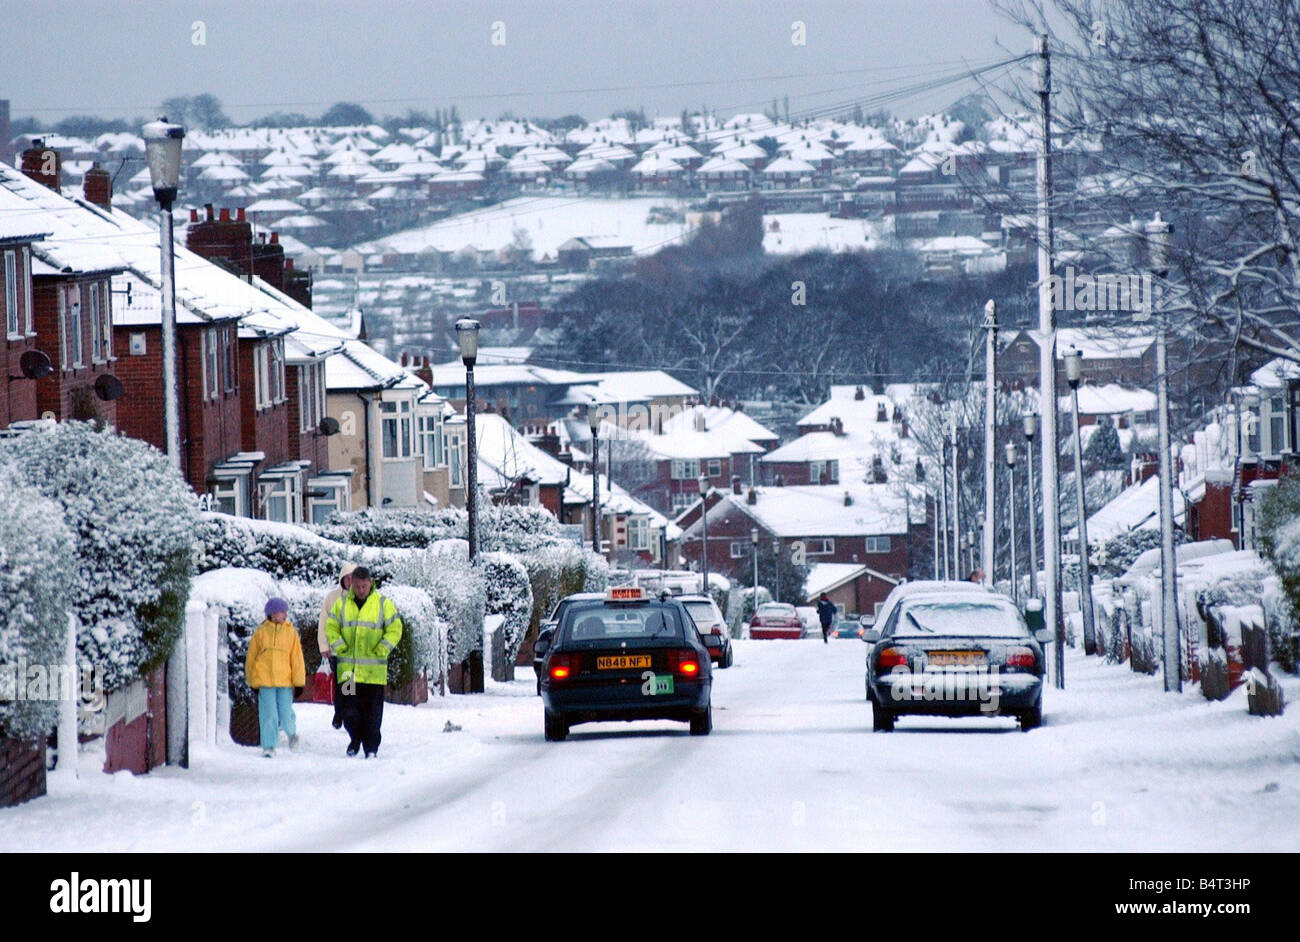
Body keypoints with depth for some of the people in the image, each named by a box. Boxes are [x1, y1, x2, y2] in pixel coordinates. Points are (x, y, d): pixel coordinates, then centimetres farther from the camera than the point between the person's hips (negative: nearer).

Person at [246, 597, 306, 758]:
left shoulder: (291, 632, 5)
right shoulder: (261, 632, 3)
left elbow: (297, 658, 4)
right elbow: (251, 657, 10)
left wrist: (299, 682, 0)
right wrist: (252, 682, 12)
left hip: (285, 680, 0)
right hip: (264, 681, 0)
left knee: (285, 715, -1)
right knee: (268, 715, -3)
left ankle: (291, 731, 31)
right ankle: (269, 746, 5)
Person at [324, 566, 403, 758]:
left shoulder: (383, 604, 2)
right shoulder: (341, 603, 7)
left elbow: (395, 630, 3)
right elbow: (331, 628, 11)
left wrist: (381, 651, -8)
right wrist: (339, 647, -4)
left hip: (374, 670, -1)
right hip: (348, 669, 1)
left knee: (372, 712, 0)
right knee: (349, 709, -3)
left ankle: (371, 748, 9)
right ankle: (355, 738, 21)